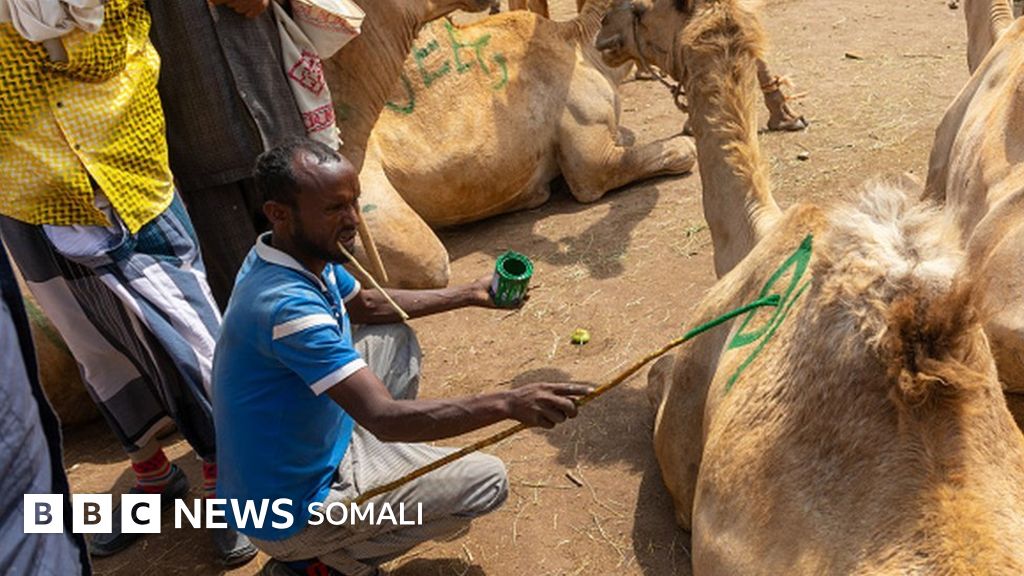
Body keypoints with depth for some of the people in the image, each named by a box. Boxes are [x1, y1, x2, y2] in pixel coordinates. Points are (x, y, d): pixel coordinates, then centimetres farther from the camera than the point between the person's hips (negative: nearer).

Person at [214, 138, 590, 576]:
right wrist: (507, 404, -43)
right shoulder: (286, 305, -35)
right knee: (487, 481, -5)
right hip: (292, 512, -8)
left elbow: (366, 305, 13)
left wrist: (470, 294, 9)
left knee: (395, 338, 15)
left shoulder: (308, 253, -5)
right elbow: (384, 416, -38)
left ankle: (385, 462, 19)